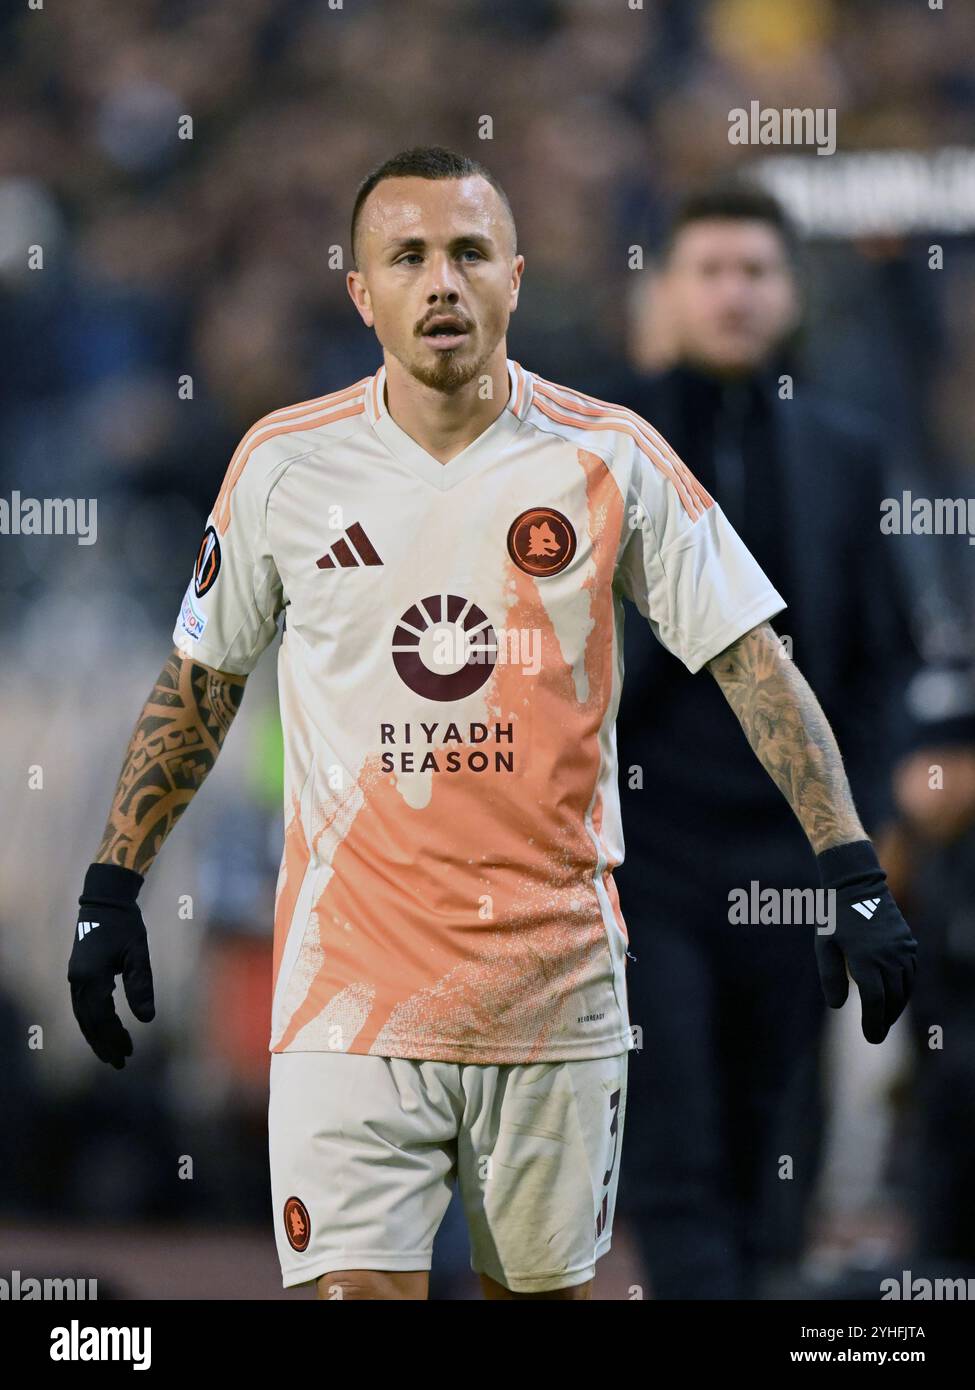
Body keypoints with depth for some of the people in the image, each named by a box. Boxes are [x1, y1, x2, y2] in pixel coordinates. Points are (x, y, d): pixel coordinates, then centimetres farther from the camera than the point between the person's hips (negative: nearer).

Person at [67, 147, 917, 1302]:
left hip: (556, 987, 1)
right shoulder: (284, 464, 1)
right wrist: (112, 889, 11)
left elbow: (752, 664, 0)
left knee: (543, 1288, 10)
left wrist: (853, 876, -8)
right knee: (360, 1291, -11)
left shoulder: (607, 459, -1)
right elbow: (200, 681, 13)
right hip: (350, 983, -1)